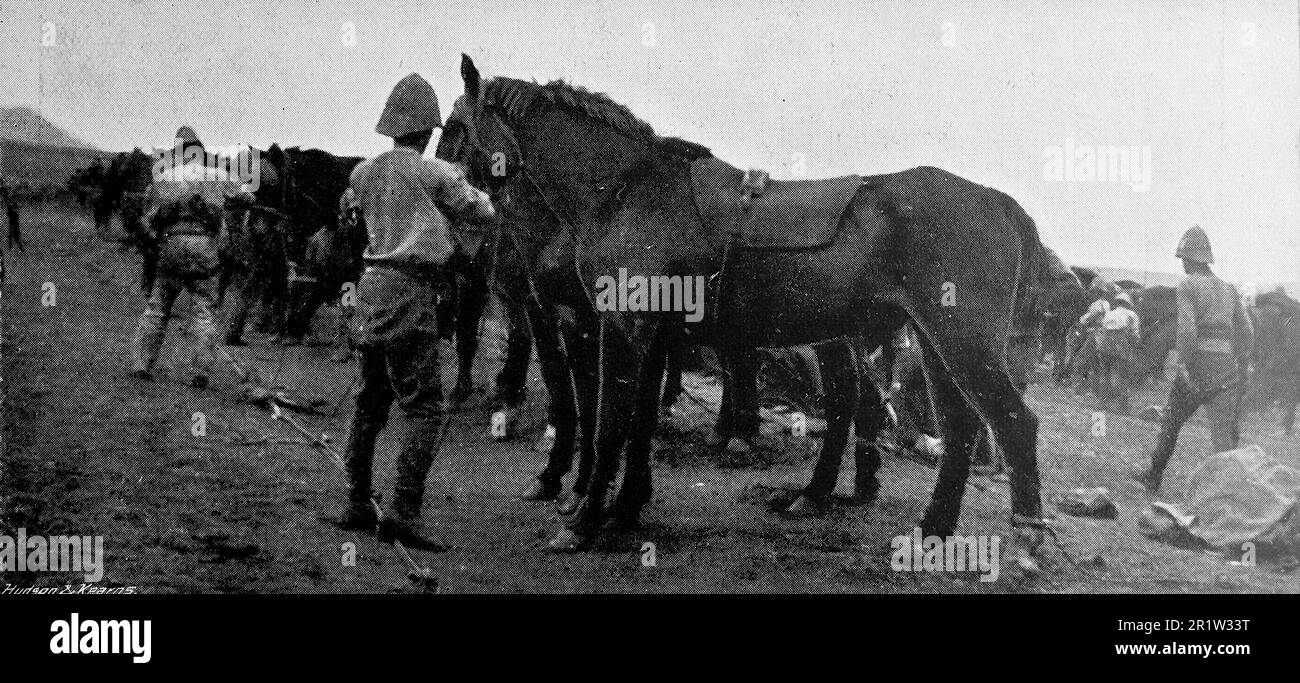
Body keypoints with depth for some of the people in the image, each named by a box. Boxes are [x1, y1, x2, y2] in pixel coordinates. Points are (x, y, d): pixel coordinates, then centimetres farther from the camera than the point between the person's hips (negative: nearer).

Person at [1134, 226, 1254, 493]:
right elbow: (1246, 333, 13)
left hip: (1196, 369, -4)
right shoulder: (1227, 289, 15)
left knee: (1172, 423, 16)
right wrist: (1239, 367, 21)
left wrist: (1182, 365, -17)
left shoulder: (1188, 285, -4)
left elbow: (1187, 328, -18)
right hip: (1226, 368, 4)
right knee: (1224, 432, -3)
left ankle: (1153, 477, 30)